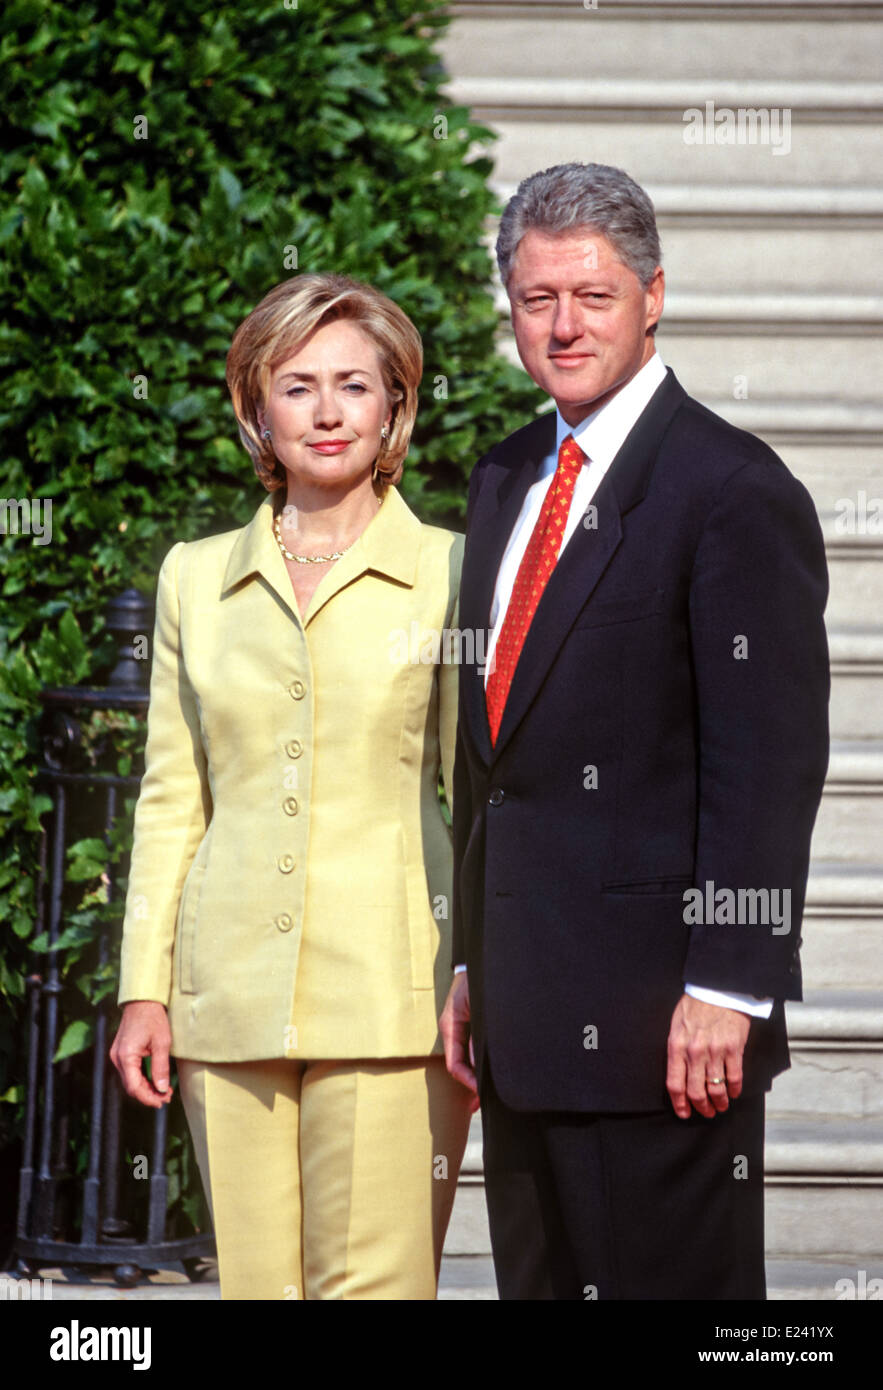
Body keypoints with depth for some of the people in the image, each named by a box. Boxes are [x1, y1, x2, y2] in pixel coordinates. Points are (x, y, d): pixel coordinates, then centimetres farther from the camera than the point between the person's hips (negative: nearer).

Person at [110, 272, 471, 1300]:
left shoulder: (450, 574, 3)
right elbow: (170, 799, 14)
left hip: (386, 993, -3)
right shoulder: (196, 577, 12)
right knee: (253, 1280, 3)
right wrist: (143, 988, 6)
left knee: (377, 1281, -8)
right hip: (231, 999, 3)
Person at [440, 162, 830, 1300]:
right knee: (539, 1281, 11)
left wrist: (727, 990, -19)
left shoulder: (736, 492, -9)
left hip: (658, 1014, -8)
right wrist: (473, 963, 16)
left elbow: (769, 765, -15)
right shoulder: (504, 481, 15)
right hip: (525, 1013, 8)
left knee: (666, 1280, -4)